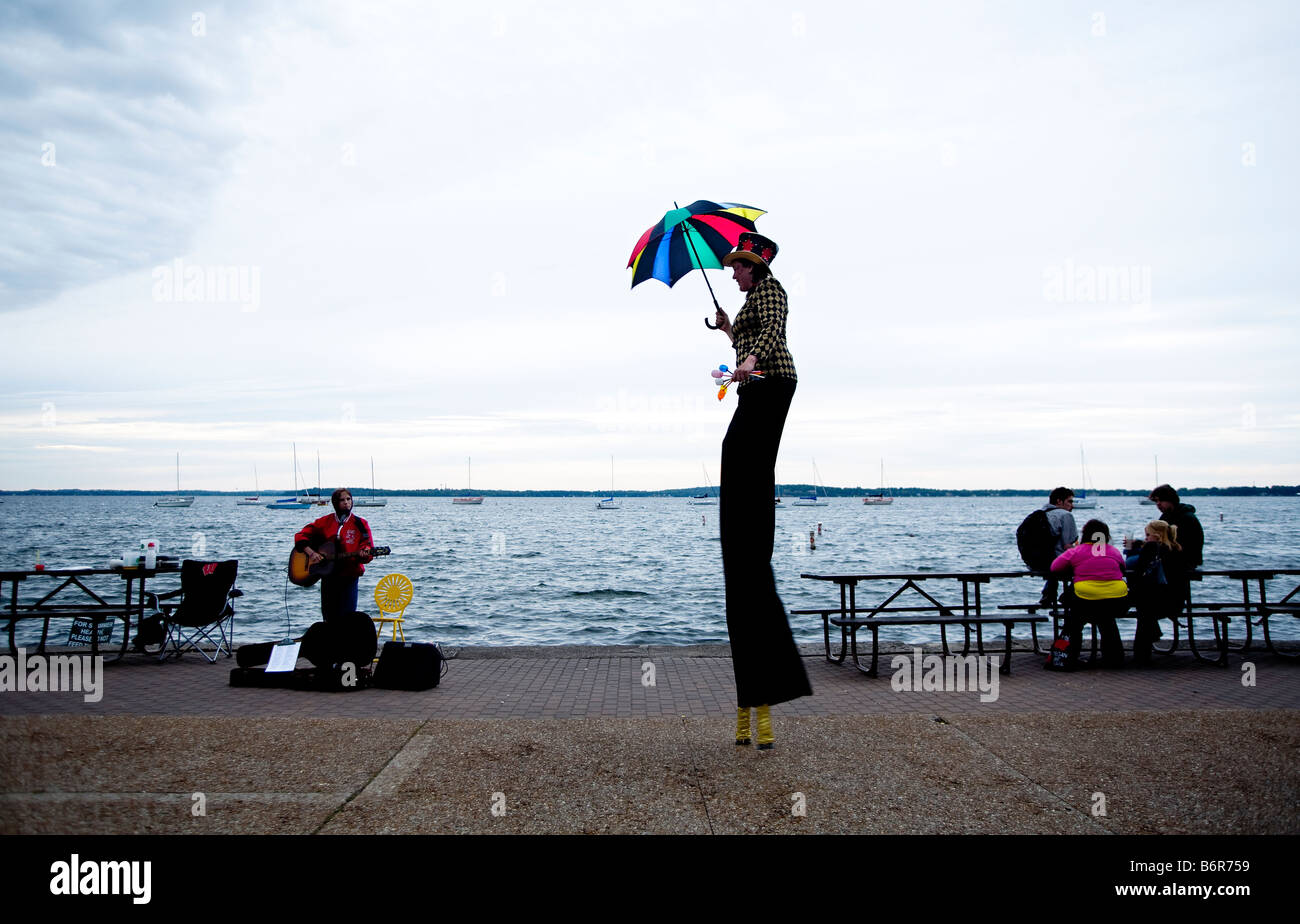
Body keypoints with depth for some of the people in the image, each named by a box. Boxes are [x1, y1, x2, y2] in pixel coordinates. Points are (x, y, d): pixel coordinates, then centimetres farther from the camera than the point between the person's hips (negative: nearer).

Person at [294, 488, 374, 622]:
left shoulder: (360, 524, 1)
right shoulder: (325, 522, 8)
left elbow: (367, 548, -3)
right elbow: (301, 536, 8)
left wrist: (363, 554, -26)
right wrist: (311, 552, -8)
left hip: (349, 576, -3)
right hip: (328, 577, 3)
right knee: (328, 617, 8)